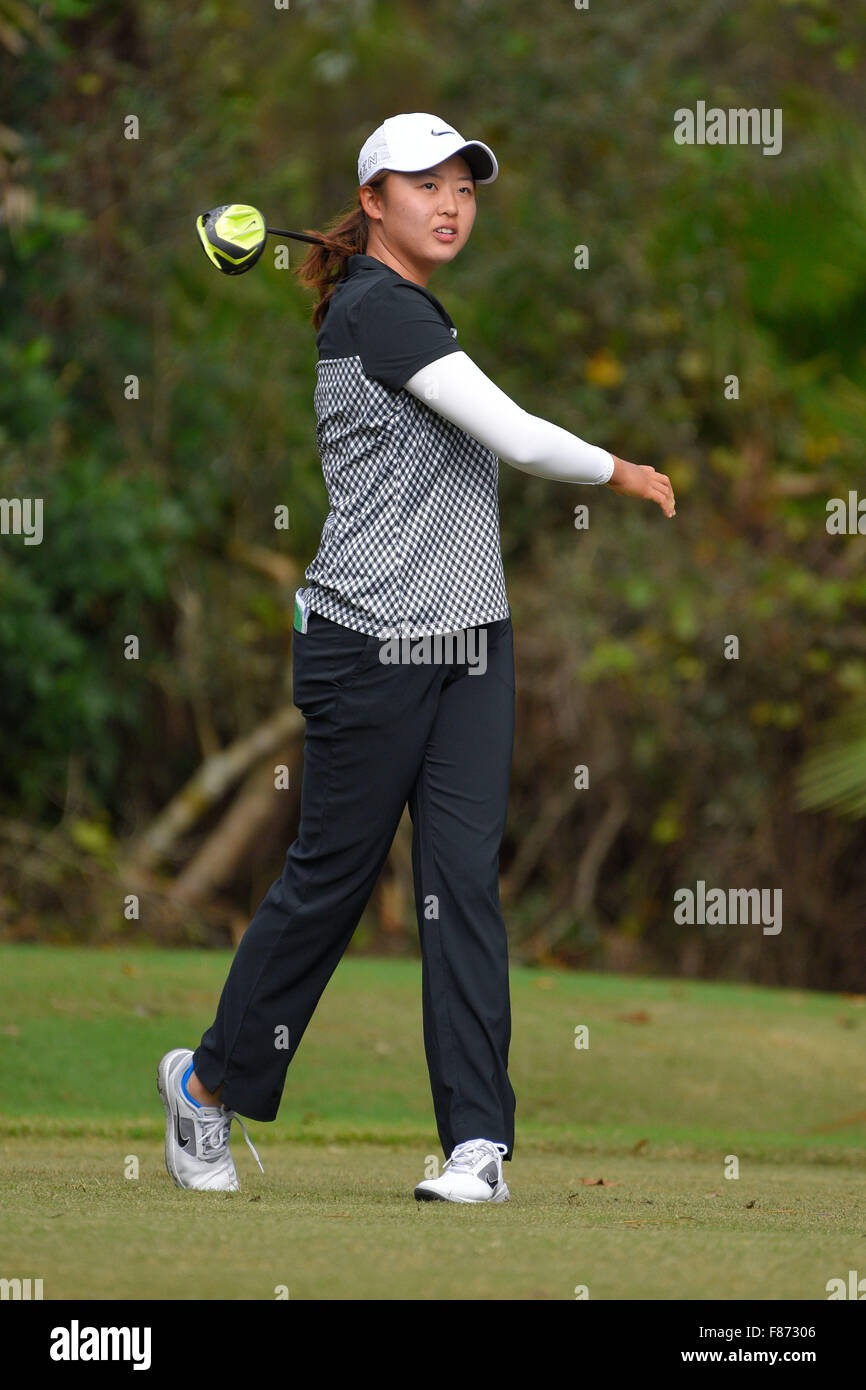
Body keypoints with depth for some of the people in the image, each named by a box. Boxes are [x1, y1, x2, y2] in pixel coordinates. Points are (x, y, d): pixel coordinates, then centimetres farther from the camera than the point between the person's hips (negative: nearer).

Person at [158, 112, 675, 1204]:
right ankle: (211, 1082, 23)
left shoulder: (415, 313, 16)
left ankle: (478, 1139, -7)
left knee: (464, 877, -2)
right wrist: (625, 475, -5)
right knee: (331, 874, 3)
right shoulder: (376, 310, -14)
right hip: (371, 648, -8)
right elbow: (513, 436, -18)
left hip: (471, 642, 8)